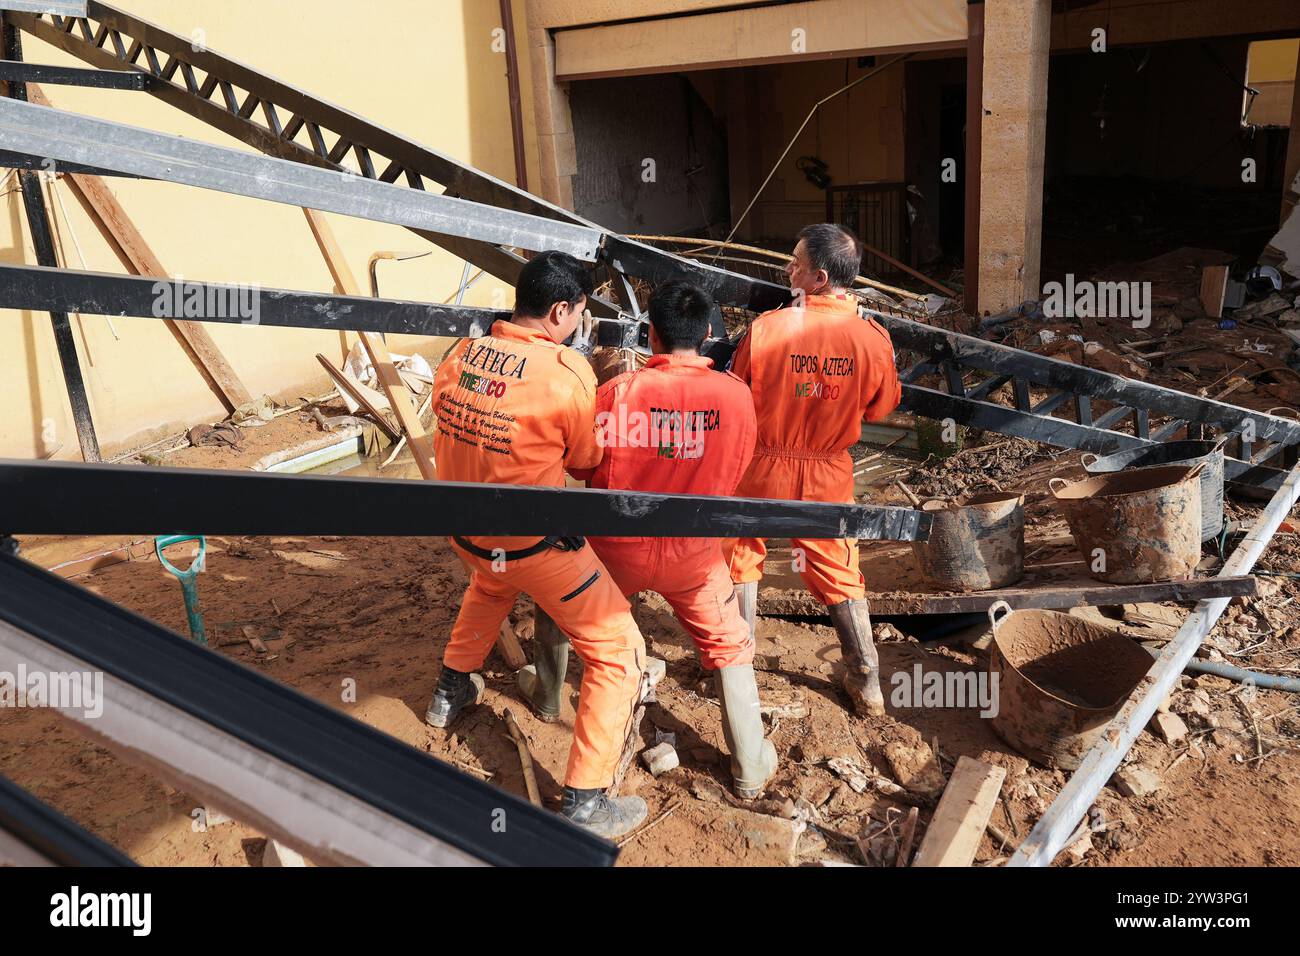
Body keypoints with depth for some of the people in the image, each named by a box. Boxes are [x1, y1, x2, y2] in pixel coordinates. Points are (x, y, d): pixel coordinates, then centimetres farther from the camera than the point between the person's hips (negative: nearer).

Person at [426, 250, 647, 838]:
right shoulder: (568, 373, -21)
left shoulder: (459, 357, -4)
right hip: (534, 544, -7)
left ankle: (450, 692, 55)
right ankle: (584, 806, 8)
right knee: (618, 652, 6)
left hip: (464, 532, 7)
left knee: (491, 582, 41)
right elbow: (587, 458, -7)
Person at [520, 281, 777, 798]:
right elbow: (734, 471, 1)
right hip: (694, 552, 1)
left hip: (620, 547, 0)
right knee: (729, 647, 18)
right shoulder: (735, 393, -14)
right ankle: (750, 767, 23)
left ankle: (547, 694, 47)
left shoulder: (618, 390, -18)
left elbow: (582, 466, -6)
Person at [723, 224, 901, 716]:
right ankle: (866, 682, 25)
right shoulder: (873, 337, -14)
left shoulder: (766, 328, -22)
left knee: (741, 555, 21)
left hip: (764, 467, -2)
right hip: (828, 476, 2)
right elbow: (881, 407, 1)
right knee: (838, 570, 18)